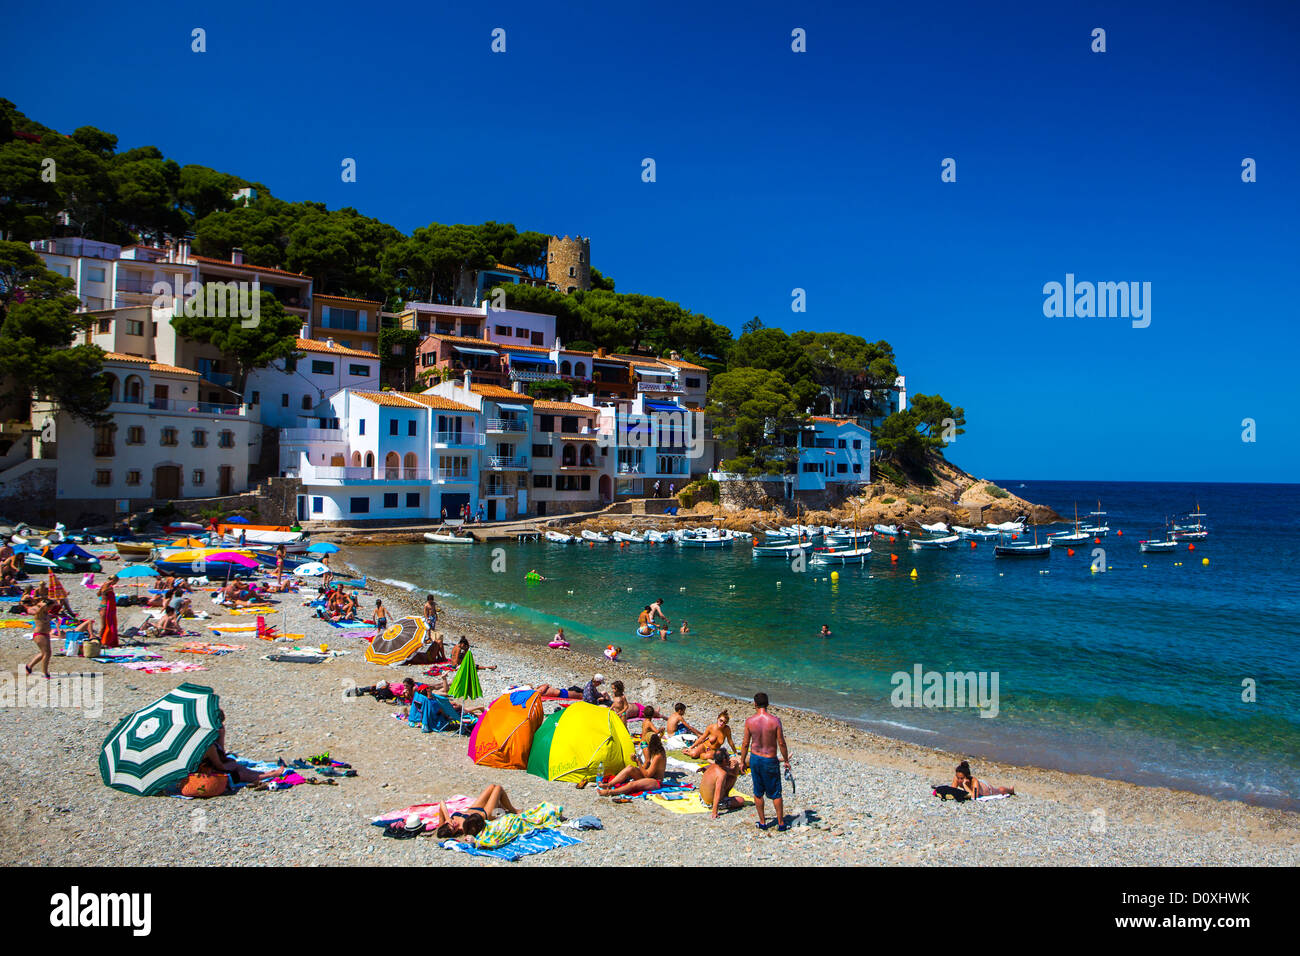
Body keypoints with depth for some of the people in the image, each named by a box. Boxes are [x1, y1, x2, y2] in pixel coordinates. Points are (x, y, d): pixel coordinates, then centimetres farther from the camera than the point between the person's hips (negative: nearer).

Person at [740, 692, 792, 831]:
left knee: (758, 793, 16)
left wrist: (742, 761, 10)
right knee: (776, 794, 12)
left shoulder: (749, 721, -10)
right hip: (770, 761, -2)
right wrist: (786, 760, 4)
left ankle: (762, 823, 24)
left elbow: (745, 744, -3)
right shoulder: (775, 721, -14)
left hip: (755, 759, 2)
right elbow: (781, 743, -9)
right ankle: (781, 824, 17)